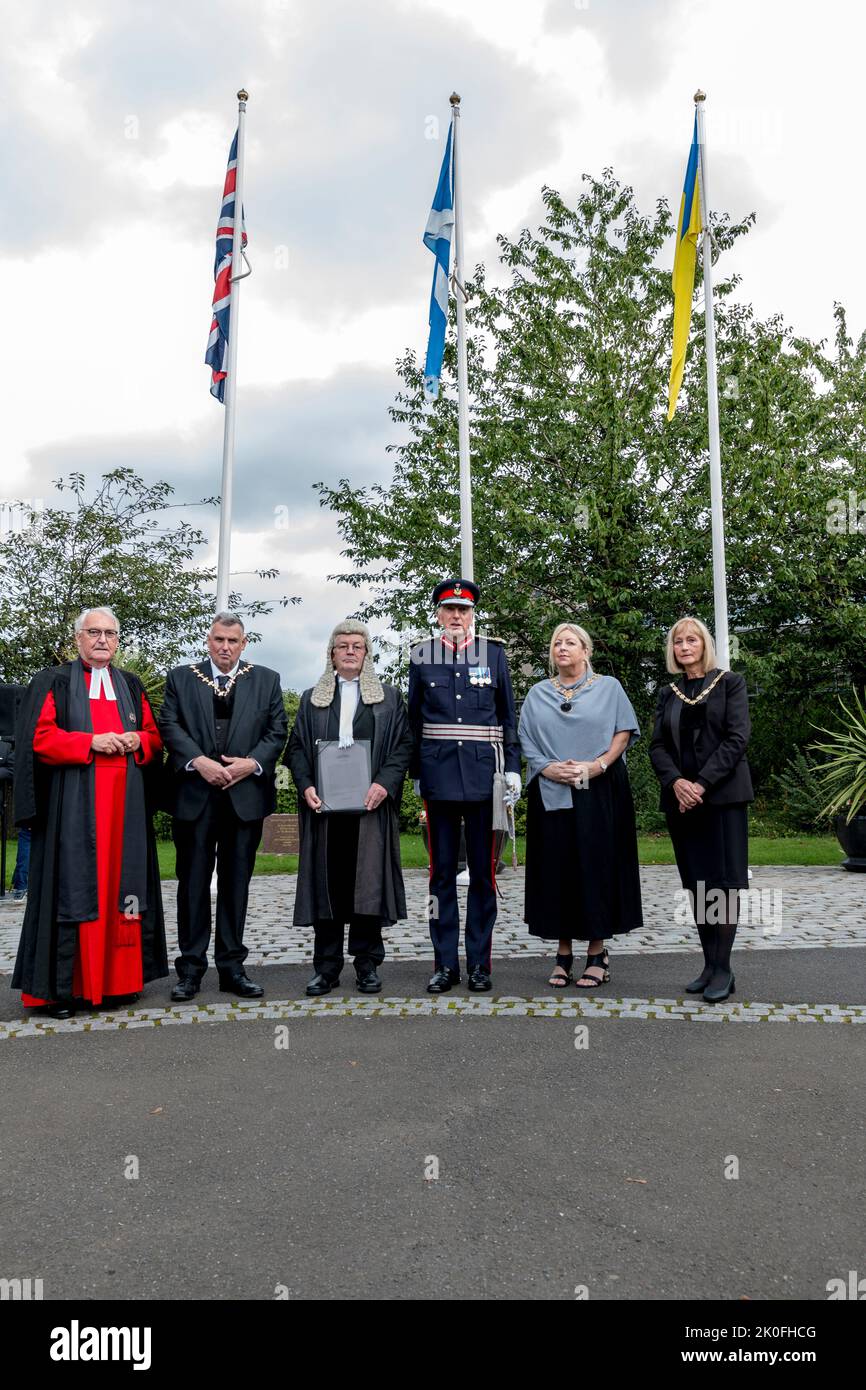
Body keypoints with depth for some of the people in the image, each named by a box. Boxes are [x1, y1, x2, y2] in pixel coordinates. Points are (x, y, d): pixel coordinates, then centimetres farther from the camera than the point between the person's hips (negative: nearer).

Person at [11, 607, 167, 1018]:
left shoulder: (131, 686, 17)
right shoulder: (53, 682, 5)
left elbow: (154, 738, 17)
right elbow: (39, 738, -6)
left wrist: (137, 741, -5)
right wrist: (91, 743, -16)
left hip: (125, 804, 4)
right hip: (74, 805, -4)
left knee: (122, 884, 4)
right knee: (72, 888, -4)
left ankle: (118, 976, 12)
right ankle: (62, 985, 2)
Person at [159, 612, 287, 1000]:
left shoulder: (266, 680, 10)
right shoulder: (180, 678, 9)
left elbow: (277, 730, 5)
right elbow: (170, 726, 0)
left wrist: (253, 763, -10)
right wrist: (199, 761, -14)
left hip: (245, 796, 1)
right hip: (195, 796, 0)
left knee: (236, 882, 7)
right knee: (193, 882, 5)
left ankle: (231, 967, 17)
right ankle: (191, 968, 14)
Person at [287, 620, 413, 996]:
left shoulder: (390, 697, 12)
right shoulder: (311, 699, 16)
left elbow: (402, 744, 4)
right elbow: (297, 747, 11)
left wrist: (385, 784, -11)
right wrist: (306, 785, -6)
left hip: (371, 803, -1)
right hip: (323, 805, 1)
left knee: (369, 881, -1)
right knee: (326, 881, 3)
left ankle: (367, 964, 11)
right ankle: (327, 966, 12)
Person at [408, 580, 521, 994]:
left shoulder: (494, 652, 6)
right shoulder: (421, 656, 7)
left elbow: (507, 716, 8)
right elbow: (414, 719, 9)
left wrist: (513, 769, 1)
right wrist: (414, 772, 6)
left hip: (483, 773, 0)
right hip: (439, 774, 0)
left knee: (482, 872, 5)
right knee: (442, 871, 5)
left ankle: (479, 964, 15)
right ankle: (445, 963, 14)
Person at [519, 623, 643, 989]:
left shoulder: (608, 687, 8)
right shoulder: (537, 694, 14)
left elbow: (624, 732, 1)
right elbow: (526, 741, 8)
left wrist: (596, 765, -12)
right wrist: (548, 768, -9)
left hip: (599, 791, -2)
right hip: (551, 794, 2)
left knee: (596, 866, -2)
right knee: (556, 868, 2)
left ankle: (597, 952, 8)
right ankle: (564, 952, 11)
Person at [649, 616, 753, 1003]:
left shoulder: (729, 683, 4)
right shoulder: (668, 693, 15)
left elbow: (736, 738, -7)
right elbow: (658, 746, 7)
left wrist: (703, 783, -16)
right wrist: (676, 782, -12)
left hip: (723, 794, -4)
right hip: (680, 797, 4)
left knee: (724, 880, -5)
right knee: (696, 883, 5)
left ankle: (723, 968, 0)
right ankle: (710, 965, 12)